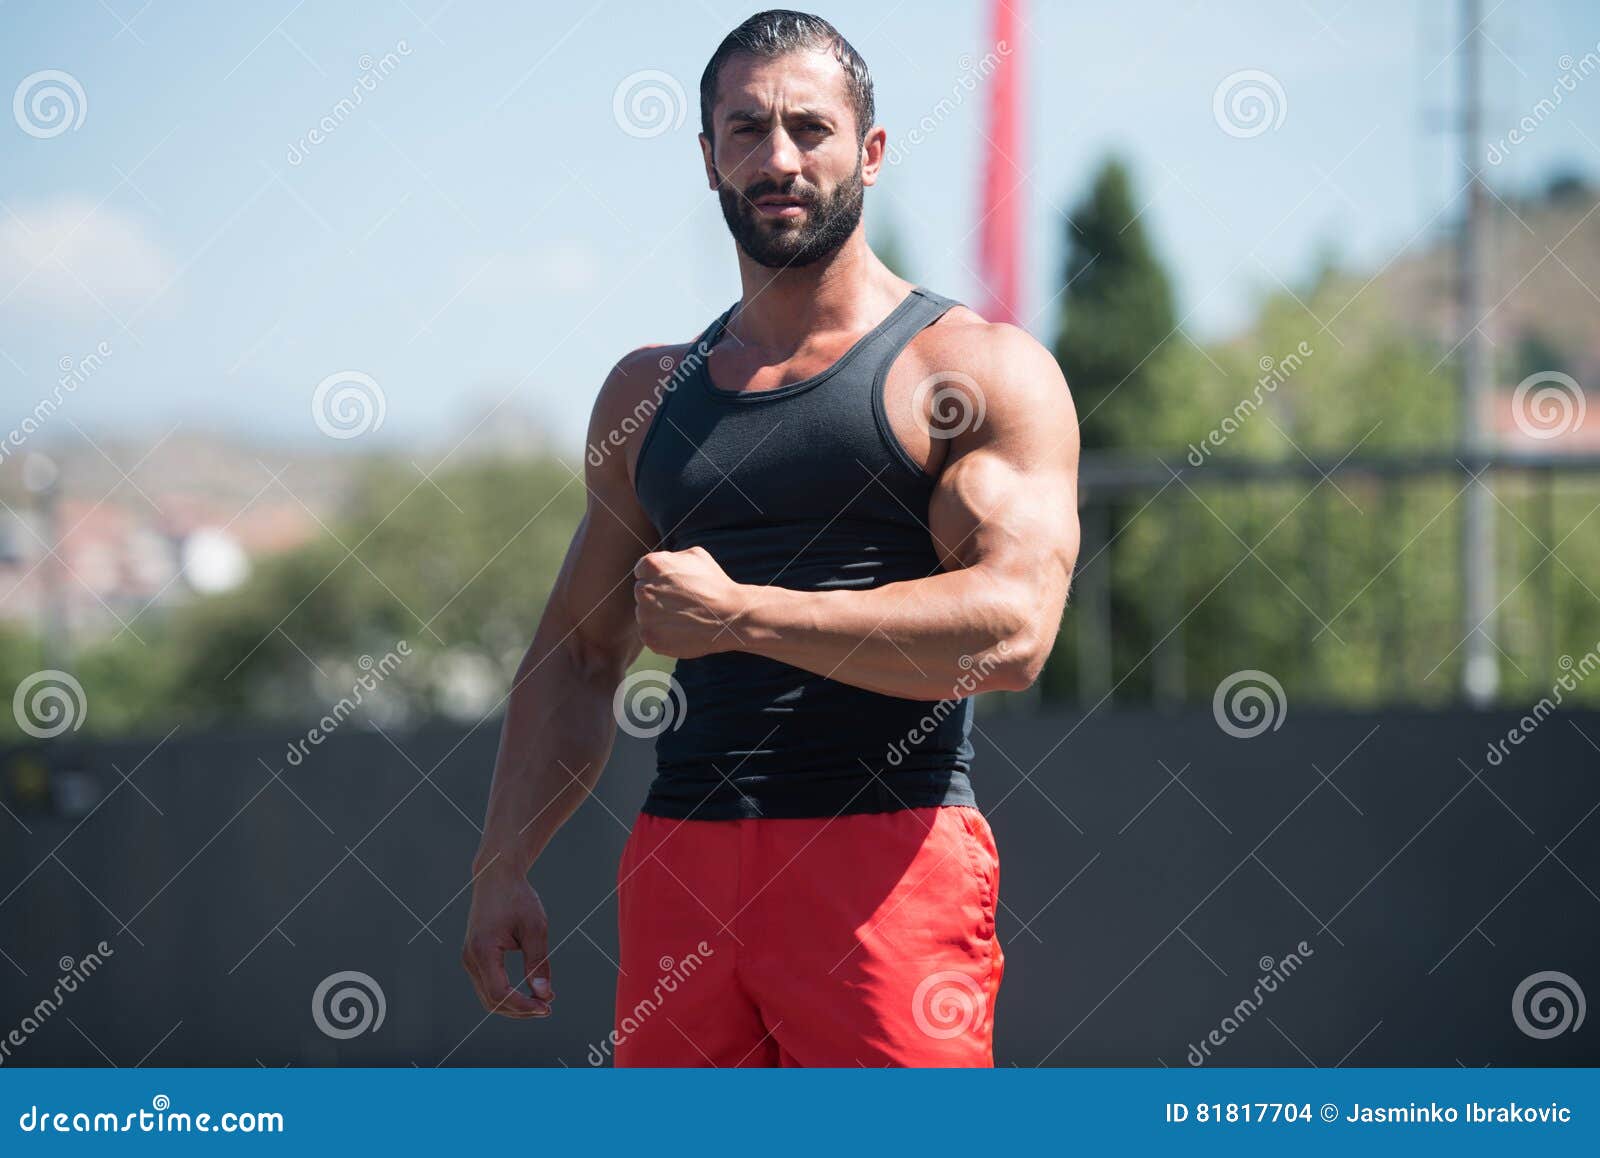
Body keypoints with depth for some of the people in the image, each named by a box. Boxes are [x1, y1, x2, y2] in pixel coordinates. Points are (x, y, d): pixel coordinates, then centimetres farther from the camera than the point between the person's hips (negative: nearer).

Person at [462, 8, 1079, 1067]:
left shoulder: (979, 370, 0)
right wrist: (502, 869, 12)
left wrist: (740, 615, -13)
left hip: (889, 862, -5)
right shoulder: (648, 392, 17)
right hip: (682, 862, 5)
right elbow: (580, 652, 23)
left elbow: (1012, 628, -14)